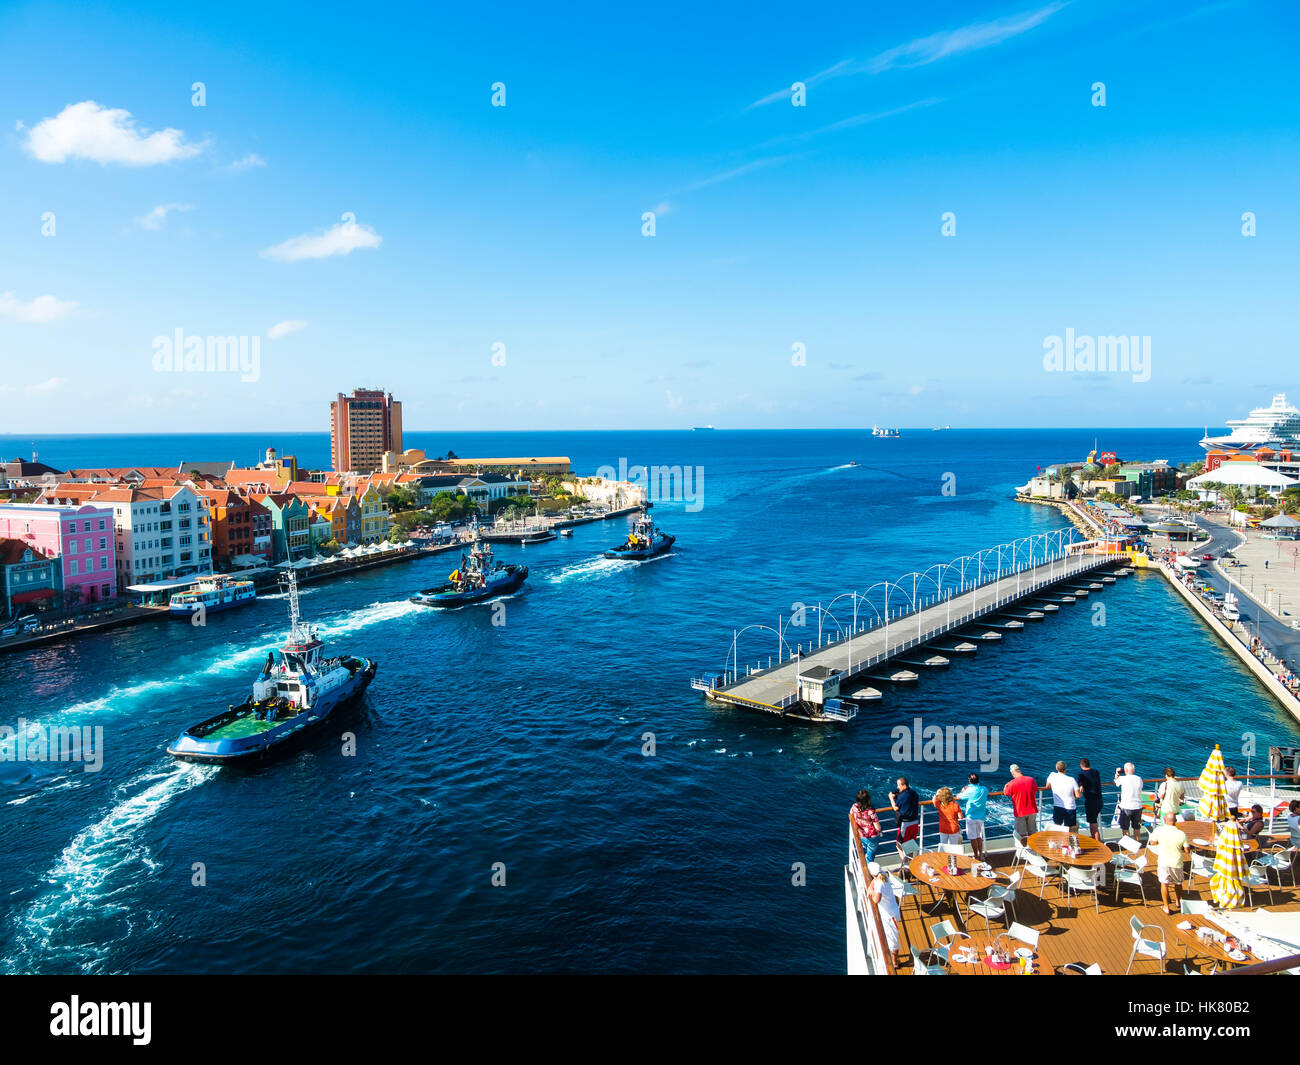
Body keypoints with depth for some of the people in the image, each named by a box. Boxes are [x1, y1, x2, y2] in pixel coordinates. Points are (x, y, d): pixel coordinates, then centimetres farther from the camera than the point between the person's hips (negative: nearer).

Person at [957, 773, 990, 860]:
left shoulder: (969, 790, -14)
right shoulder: (984, 789, 0)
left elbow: (958, 797, -3)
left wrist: (963, 791, 17)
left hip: (971, 817, -5)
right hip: (981, 817, 5)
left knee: (973, 838, 4)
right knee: (979, 837, 17)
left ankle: (976, 856, 9)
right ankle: (981, 855, 18)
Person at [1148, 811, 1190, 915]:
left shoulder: (1158, 830, -15)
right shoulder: (1182, 834, -17)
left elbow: (1152, 843, 1)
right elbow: (1187, 851, -9)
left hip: (1163, 861, -1)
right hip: (1177, 863, 1)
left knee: (1164, 883, 12)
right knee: (1177, 883, 24)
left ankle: (1166, 907, 16)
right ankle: (1177, 902, 43)